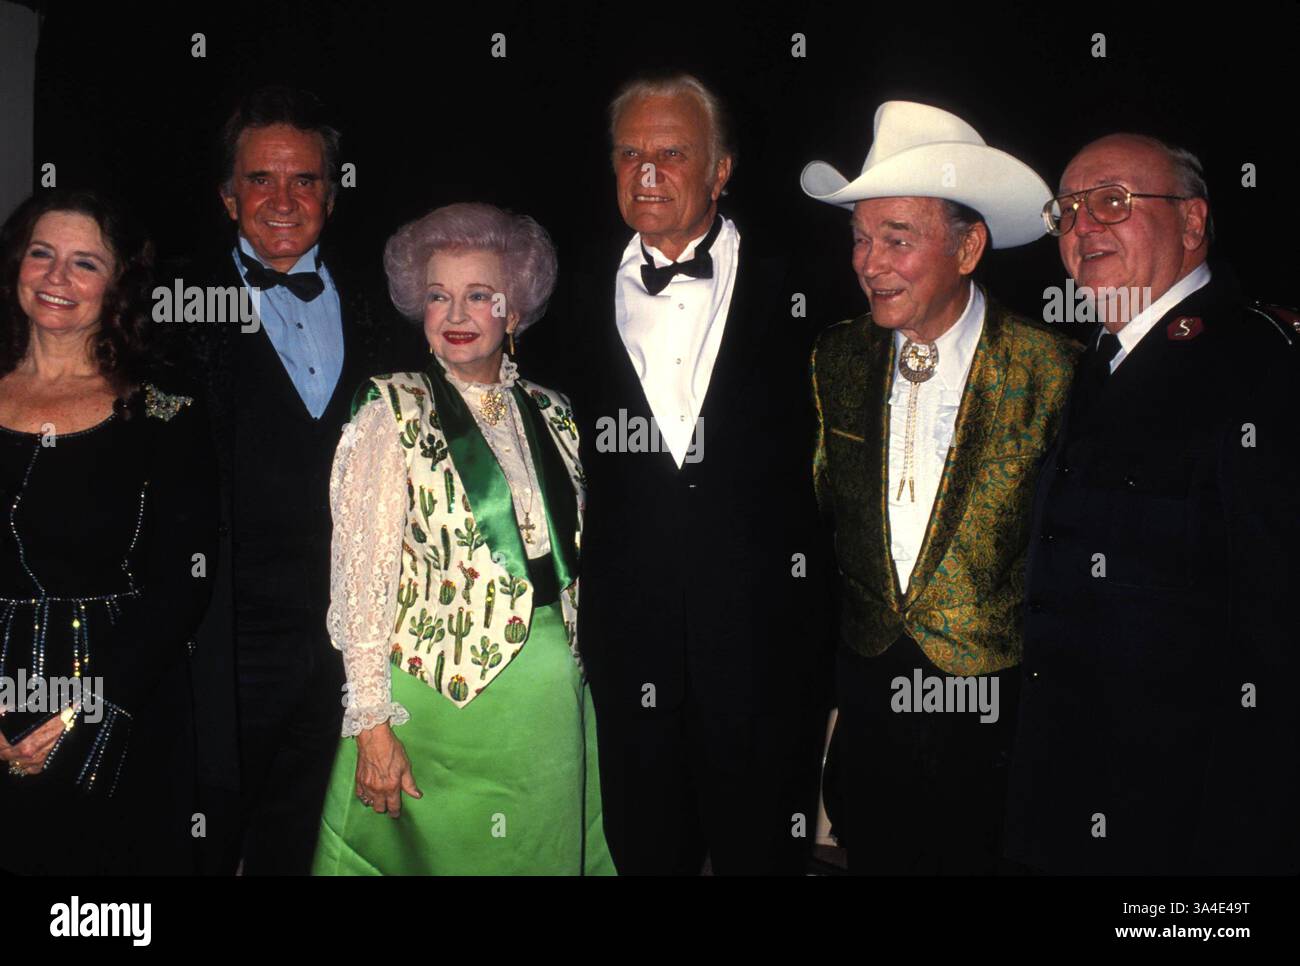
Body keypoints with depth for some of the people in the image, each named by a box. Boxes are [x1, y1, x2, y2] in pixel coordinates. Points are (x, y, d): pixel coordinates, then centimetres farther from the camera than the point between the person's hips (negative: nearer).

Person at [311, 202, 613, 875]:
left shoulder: (549, 414, 8)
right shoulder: (394, 411, -6)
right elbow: (361, 572, -10)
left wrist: (567, 673, 8)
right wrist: (373, 722, -14)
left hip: (554, 694, 5)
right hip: (441, 691, -4)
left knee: (544, 852, 13)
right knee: (441, 851, 7)